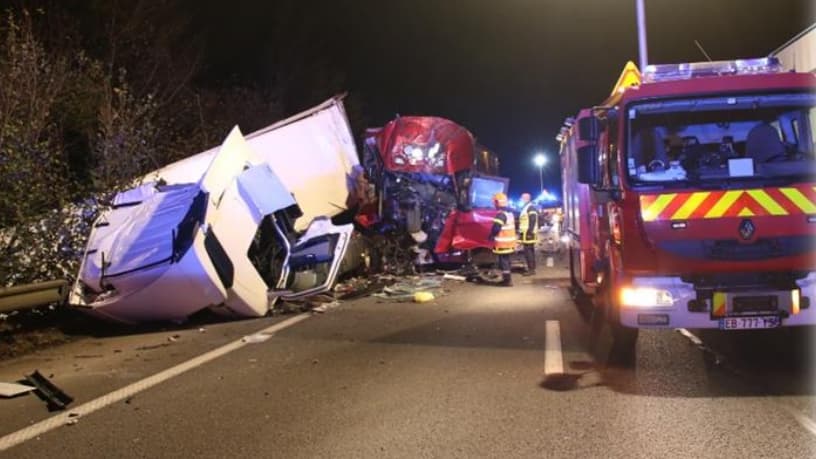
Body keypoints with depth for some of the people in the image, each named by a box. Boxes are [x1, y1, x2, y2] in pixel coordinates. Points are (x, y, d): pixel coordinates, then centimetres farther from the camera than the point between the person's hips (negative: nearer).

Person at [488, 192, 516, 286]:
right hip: (509, 241, 10)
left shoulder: (501, 214, -20)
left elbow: (496, 228, -27)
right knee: (506, 261, 18)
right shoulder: (510, 213, 13)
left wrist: (491, 236, -8)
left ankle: (507, 280, -2)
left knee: (503, 261, -4)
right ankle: (507, 279, 26)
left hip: (503, 243, -10)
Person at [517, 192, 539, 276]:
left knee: (528, 251, -10)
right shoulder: (526, 207, 19)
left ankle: (531, 269, -9)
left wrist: (530, 232, -26)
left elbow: (533, 221, -22)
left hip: (528, 233, -11)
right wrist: (521, 233, 24)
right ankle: (532, 269, 17)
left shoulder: (531, 207, -14)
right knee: (530, 251, 12)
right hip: (526, 233, 11)